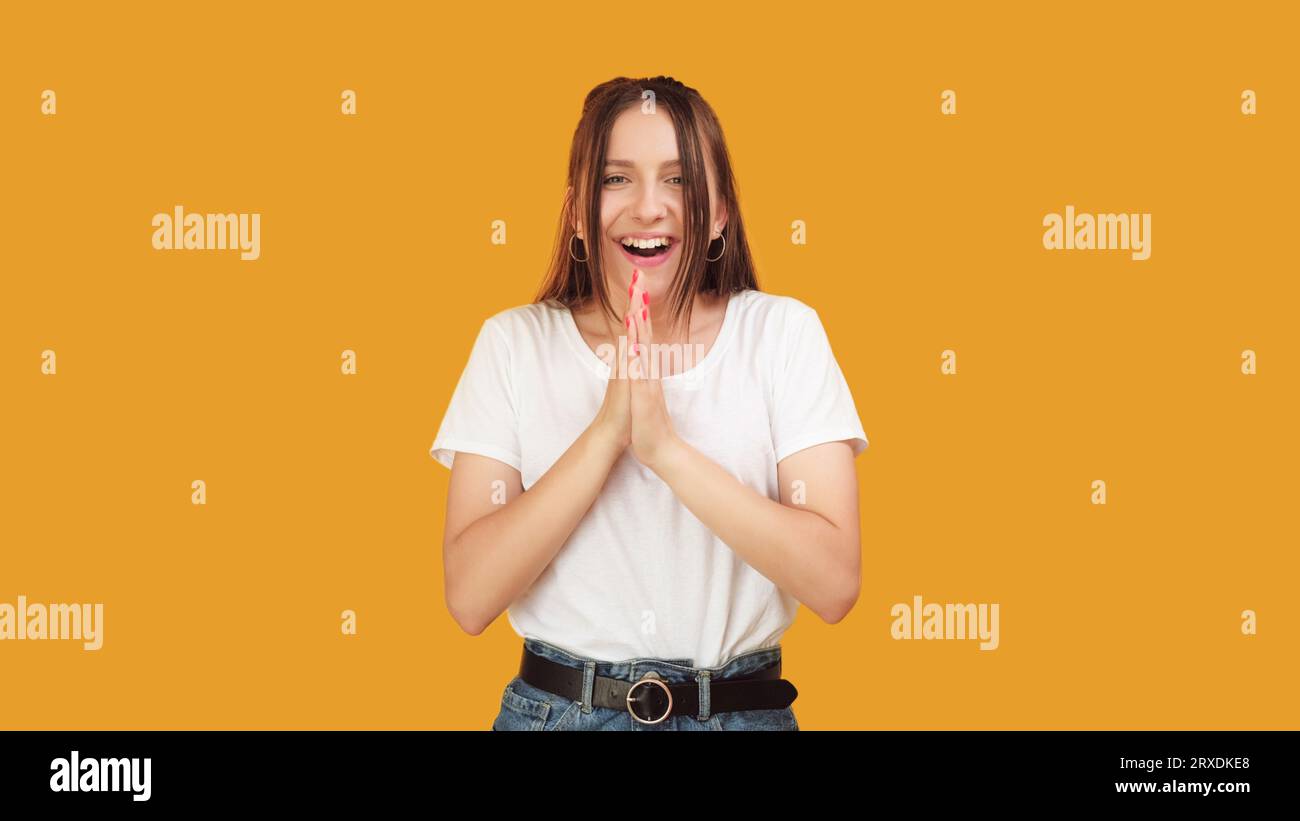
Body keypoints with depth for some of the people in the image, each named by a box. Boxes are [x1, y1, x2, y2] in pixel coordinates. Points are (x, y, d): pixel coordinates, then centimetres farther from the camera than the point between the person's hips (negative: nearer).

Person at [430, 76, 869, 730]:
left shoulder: (783, 332, -5)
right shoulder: (513, 344, -4)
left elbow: (834, 583, -15)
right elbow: (470, 597, -12)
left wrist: (665, 446, -24)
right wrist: (607, 429, -22)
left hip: (743, 709, 0)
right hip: (556, 708, 0)